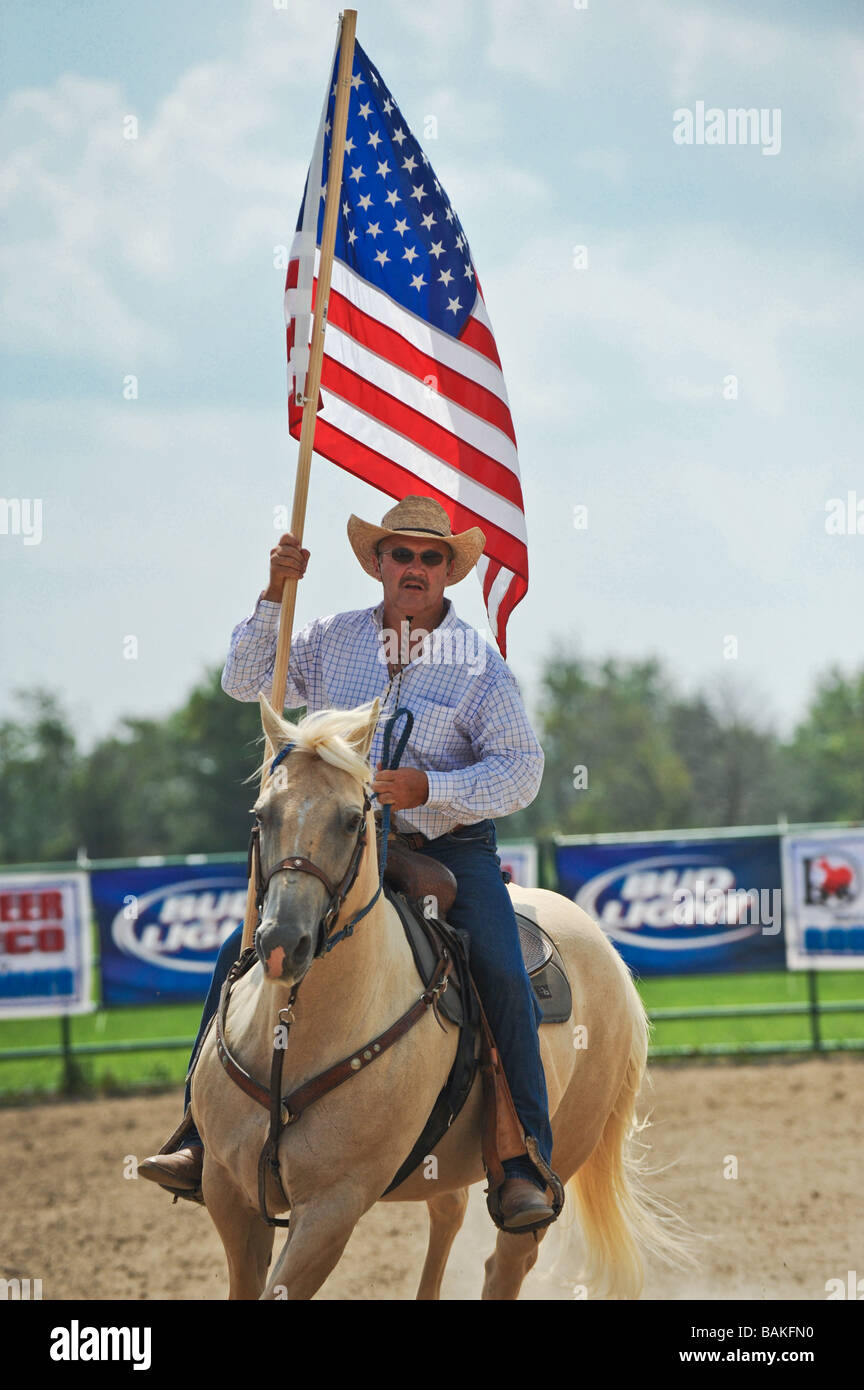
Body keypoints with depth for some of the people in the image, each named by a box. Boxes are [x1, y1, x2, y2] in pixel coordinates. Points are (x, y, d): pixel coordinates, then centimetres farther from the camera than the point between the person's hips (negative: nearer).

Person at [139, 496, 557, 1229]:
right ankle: (205, 1137, -5)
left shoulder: (480, 661, -4)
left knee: (503, 978, -25)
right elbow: (246, 681, 10)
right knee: (242, 955, -11)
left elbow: (521, 768, -7)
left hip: (451, 847, -3)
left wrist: (430, 788, -21)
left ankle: (527, 1164, -17)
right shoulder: (335, 640, 6)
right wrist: (274, 596, -3)